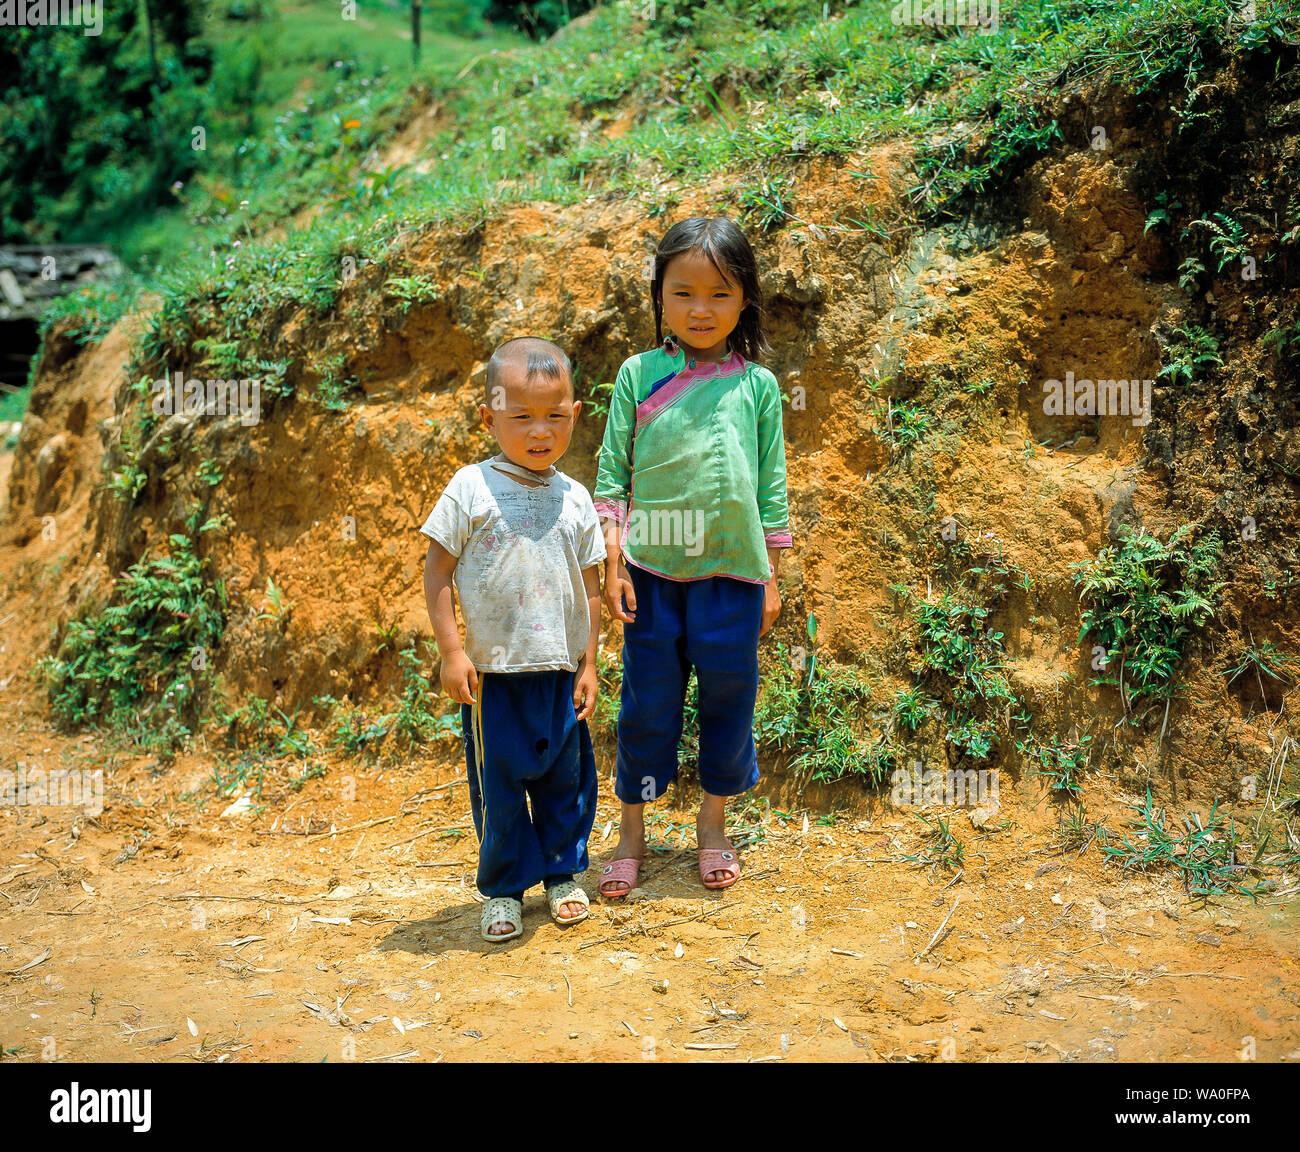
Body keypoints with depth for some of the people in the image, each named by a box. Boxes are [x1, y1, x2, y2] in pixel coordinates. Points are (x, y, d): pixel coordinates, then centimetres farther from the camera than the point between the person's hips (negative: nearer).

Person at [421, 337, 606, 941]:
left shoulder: (574, 499, 4)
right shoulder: (471, 489, -7)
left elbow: (590, 587, 9)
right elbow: (436, 572, -4)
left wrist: (589, 663, 6)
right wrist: (451, 652, -9)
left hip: (559, 671, 3)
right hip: (492, 671, -3)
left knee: (566, 778, 13)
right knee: (498, 785, 7)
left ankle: (563, 873, 33)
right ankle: (503, 888, 24)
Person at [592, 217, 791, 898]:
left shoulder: (757, 386, 2)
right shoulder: (638, 376, 0)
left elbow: (772, 487, 6)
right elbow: (612, 476, 2)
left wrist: (770, 578, 5)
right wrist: (613, 564, -3)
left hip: (732, 573, 1)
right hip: (651, 571, -1)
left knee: (728, 697, 10)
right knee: (646, 701, 7)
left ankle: (713, 823, 30)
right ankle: (632, 829, 23)